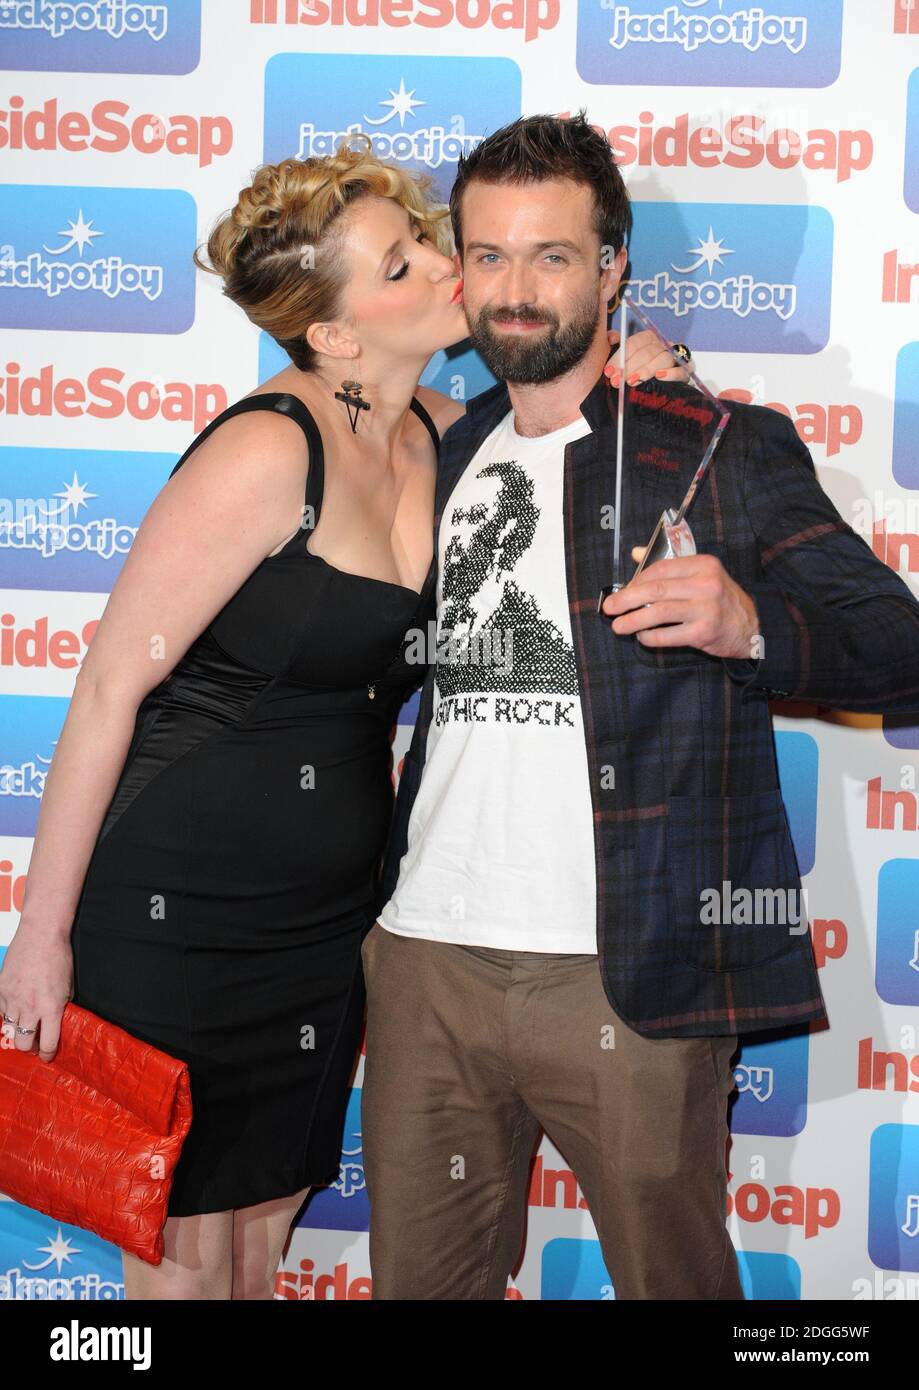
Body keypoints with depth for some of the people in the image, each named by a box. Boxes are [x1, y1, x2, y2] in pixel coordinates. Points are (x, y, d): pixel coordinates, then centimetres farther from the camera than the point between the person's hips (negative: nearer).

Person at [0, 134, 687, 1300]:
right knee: (184, 1255, 7)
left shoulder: (439, 437, 1)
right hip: (175, 912, -7)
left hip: (325, 914, 7)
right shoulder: (269, 452, -21)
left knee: (262, 1234, 18)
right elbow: (109, 688, -18)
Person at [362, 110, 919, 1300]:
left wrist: (752, 625, -21)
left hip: (632, 977, -4)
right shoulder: (439, 460, 16)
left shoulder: (722, 449, 0)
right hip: (423, 956, 5)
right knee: (419, 1278, 14)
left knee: (674, 1276, 5)